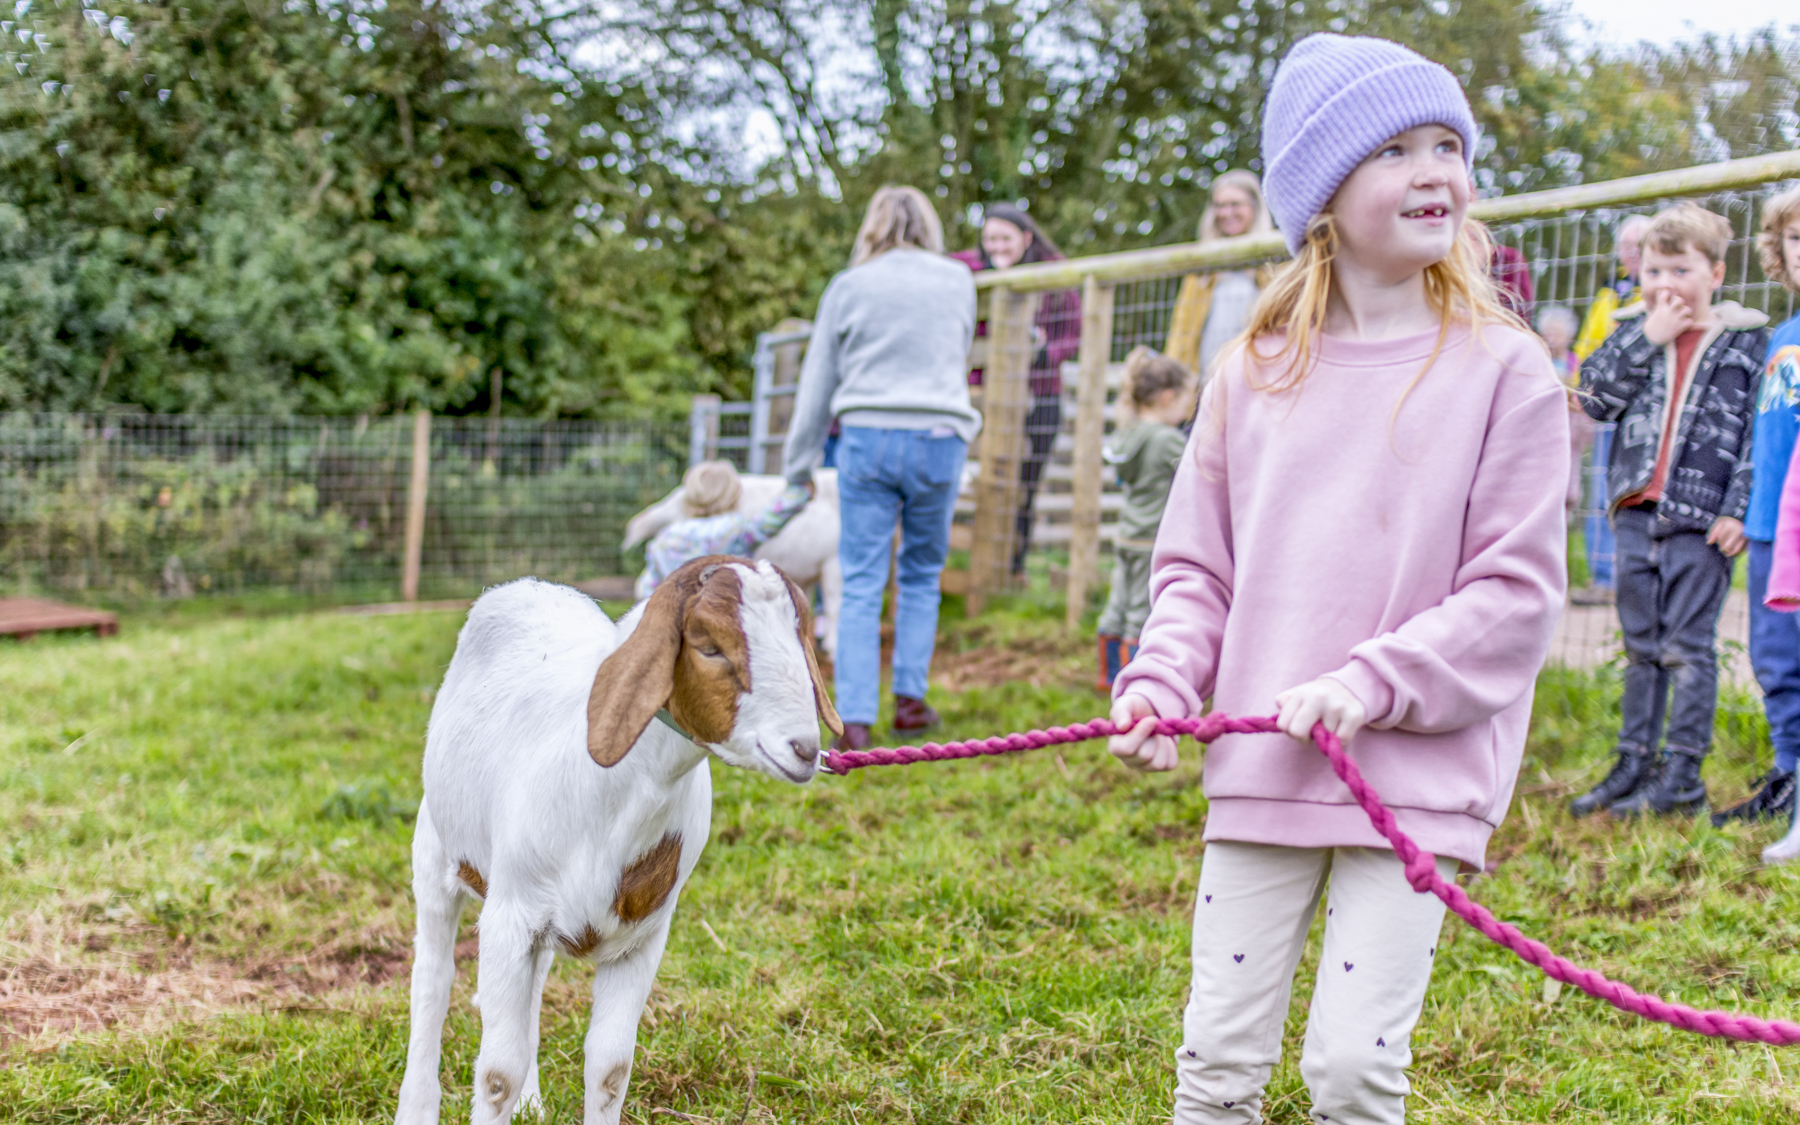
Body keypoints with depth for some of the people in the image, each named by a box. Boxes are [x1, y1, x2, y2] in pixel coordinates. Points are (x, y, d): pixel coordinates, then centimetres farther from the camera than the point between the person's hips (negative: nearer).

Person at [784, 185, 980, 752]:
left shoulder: (849, 286, 6)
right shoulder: (959, 281, 10)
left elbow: (818, 383, 9)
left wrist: (798, 466, 16)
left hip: (868, 437, -1)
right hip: (940, 437, 1)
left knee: (861, 583, -2)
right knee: (922, 574, 16)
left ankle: (854, 720, -9)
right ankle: (911, 698, 16)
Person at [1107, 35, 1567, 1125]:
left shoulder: (1504, 369, -3)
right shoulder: (1255, 374, 7)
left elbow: (1516, 591, -6)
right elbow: (1197, 565, 13)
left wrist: (1371, 685, -15)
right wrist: (1161, 681, -3)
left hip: (1417, 780, -3)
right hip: (1260, 776, 3)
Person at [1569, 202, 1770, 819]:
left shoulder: (1747, 340, -1)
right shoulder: (1634, 331, 9)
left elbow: (1759, 435, -3)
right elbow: (1595, 397, -4)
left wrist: (1737, 511, -11)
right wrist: (1646, 340, -11)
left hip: (1701, 518, -4)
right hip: (1637, 510, 4)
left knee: (1688, 649, -1)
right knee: (1641, 647, 13)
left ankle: (1683, 777, 7)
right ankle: (1634, 764, 22)